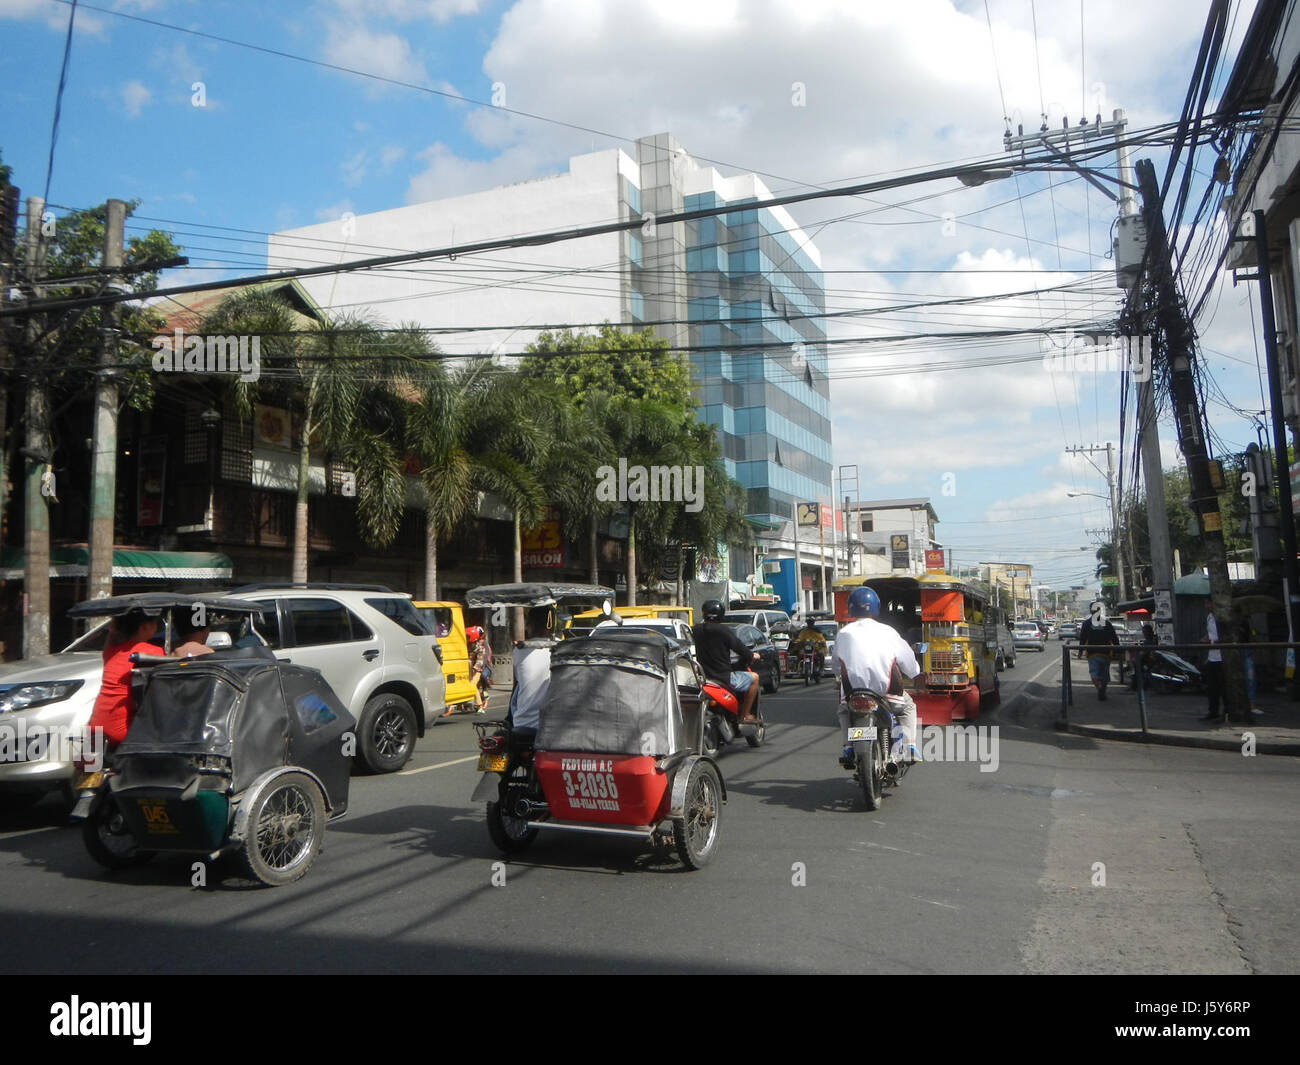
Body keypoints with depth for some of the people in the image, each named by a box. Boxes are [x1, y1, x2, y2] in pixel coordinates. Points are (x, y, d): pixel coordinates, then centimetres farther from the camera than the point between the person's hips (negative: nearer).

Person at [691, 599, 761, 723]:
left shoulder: (695, 630, -1)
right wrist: (751, 656, 11)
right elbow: (738, 646, -10)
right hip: (724, 678, -6)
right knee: (754, 677, 14)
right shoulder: (722, 630, -16)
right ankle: (745, 715, 15)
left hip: (703, 677, 6)